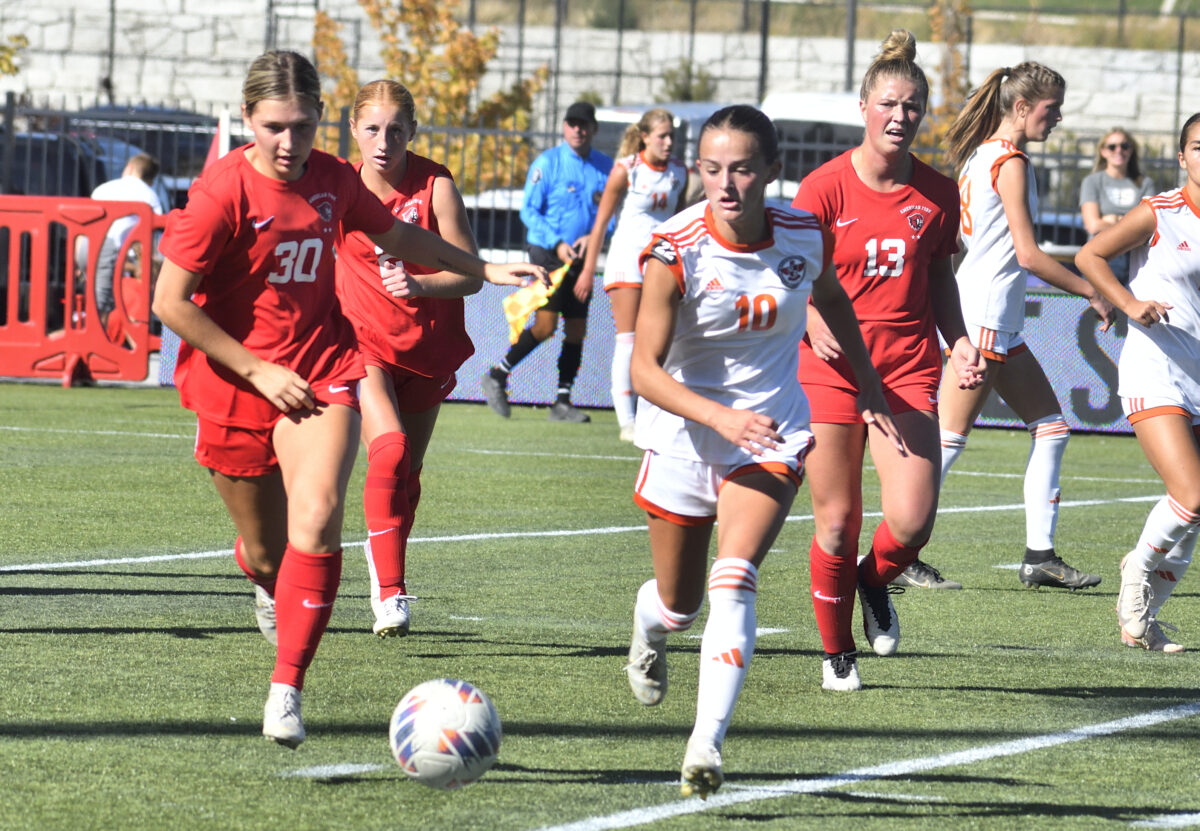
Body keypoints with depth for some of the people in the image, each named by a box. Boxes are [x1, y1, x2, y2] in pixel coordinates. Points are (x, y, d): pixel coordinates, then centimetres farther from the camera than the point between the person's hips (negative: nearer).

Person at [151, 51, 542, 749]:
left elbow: (395, 234, 23)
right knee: (266, 552, 8)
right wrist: (259, 371, -13)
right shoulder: (221, 194, -14)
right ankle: (267, 581, 48)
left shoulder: (333, 179, 1)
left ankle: (288, 689, -17)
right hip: (235, 383, -2)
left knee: (317, 521, -22)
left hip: (322, 375, 2)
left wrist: (484, 269, 26)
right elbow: (170, 303, -14)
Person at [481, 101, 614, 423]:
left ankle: (562, 402, 9)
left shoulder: (605, 167, 7)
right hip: (547, 252, -5)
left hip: (582, 256, 5)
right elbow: (529, 211, -5)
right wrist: (557, 243, -16)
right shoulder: (547, 163, -5)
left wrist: (594, 236, -7)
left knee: (576, 330, 3)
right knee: (546, 324, -14)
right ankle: (497, 375, 2)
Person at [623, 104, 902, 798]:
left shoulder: (806, 237, -11)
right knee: (680, 605, 15)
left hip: (772, 434, 0)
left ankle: (708, 743, -29)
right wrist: (721, 417, -36)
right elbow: (645, 369, -22)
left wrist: (868, 386, 13)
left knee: (734, 580, -23)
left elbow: (833, 300, 14)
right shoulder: (675, 250, -21)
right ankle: (651, 627, 54)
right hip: (683, 433, 0)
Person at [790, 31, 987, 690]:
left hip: (908, 366, 2)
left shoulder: (937, 193, 3)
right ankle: (837, 651, 22)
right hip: (831, 365, -2)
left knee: (912, 519, -13)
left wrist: (959, 342, 3)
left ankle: (875, 580, 21)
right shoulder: (825, 187, -6)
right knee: (837, 522, 2)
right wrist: (813, 325, -22)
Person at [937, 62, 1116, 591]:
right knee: (949, 438, -7)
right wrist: (1093, 293, -9)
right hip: (984, 317, -10)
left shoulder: (982, 154, 15)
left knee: (1051, 428, 8)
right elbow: (1028, 254, -17)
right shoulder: (1009, 161, -13)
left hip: (1002, 325, 10)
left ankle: (1040, 556, 7)